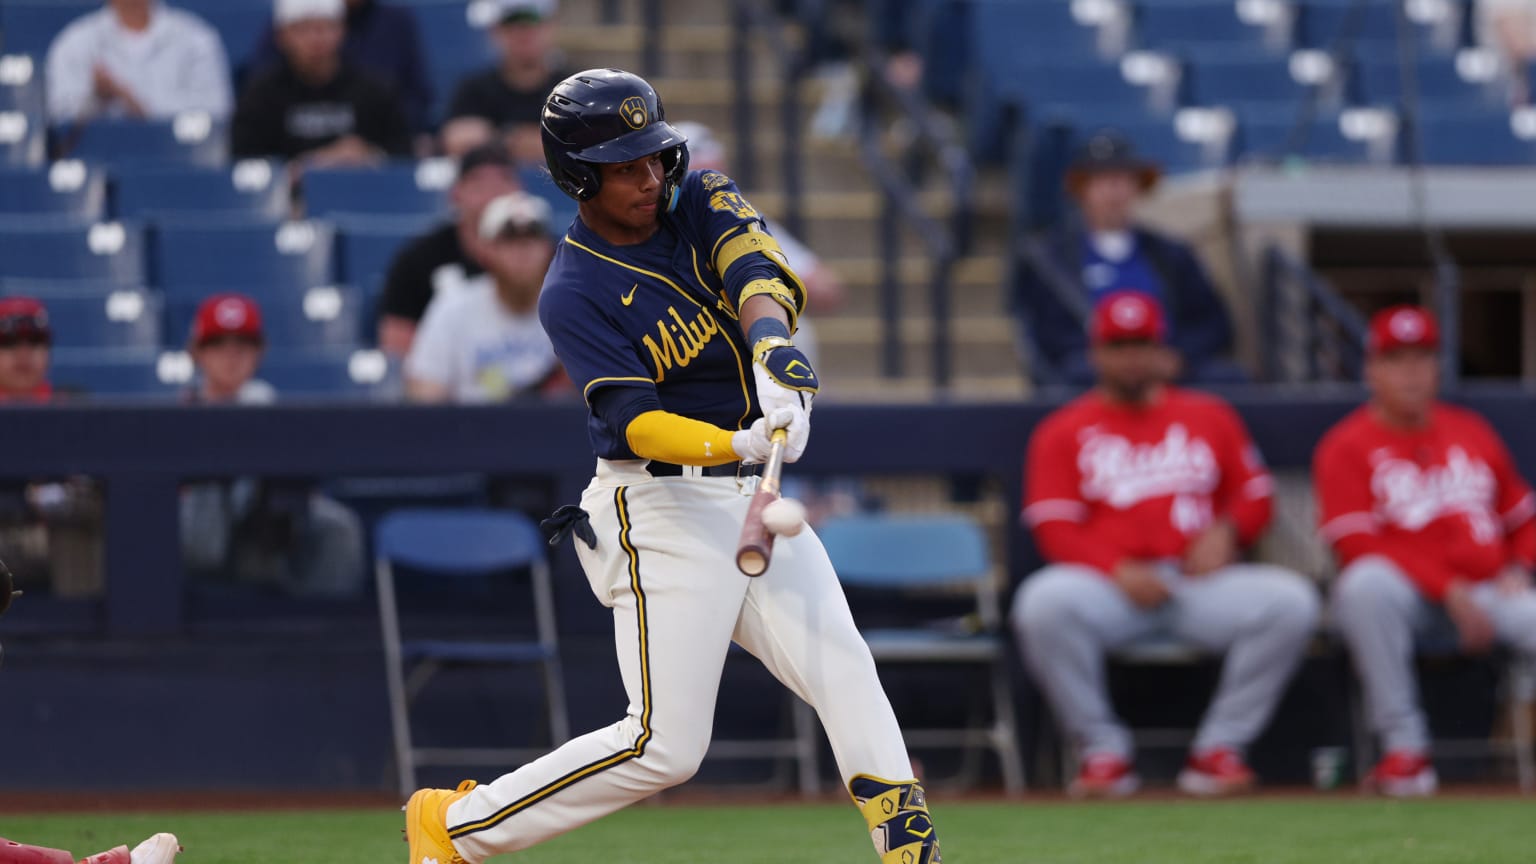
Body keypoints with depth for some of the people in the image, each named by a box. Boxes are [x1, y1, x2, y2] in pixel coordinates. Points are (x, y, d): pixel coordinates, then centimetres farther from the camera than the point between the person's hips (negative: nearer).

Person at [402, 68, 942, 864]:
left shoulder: (699, 203, 3)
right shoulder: (573, 296, -13)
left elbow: (760, 275, -18)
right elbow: (638, 425, -24)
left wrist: (773, 349, -40)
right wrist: (738, 445, -43)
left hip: (751, 499, 6)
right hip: (660, 511, -6)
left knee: (846, 676, -12)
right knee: (666, 745, -7)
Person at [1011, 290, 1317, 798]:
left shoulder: (1210, 417, 19)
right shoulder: (1064, 432, 10)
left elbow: (1255, 496, 19)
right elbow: (1054, 528, 0)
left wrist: (1225, 531, -5)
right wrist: (1119, 571, -16)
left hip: (1201, 580, 2)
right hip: (1108, 583, -2)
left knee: (1290, 602, -25)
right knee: (1044, 602, -35)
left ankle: (1218, 750, -15)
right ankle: (1103, 752, -20)